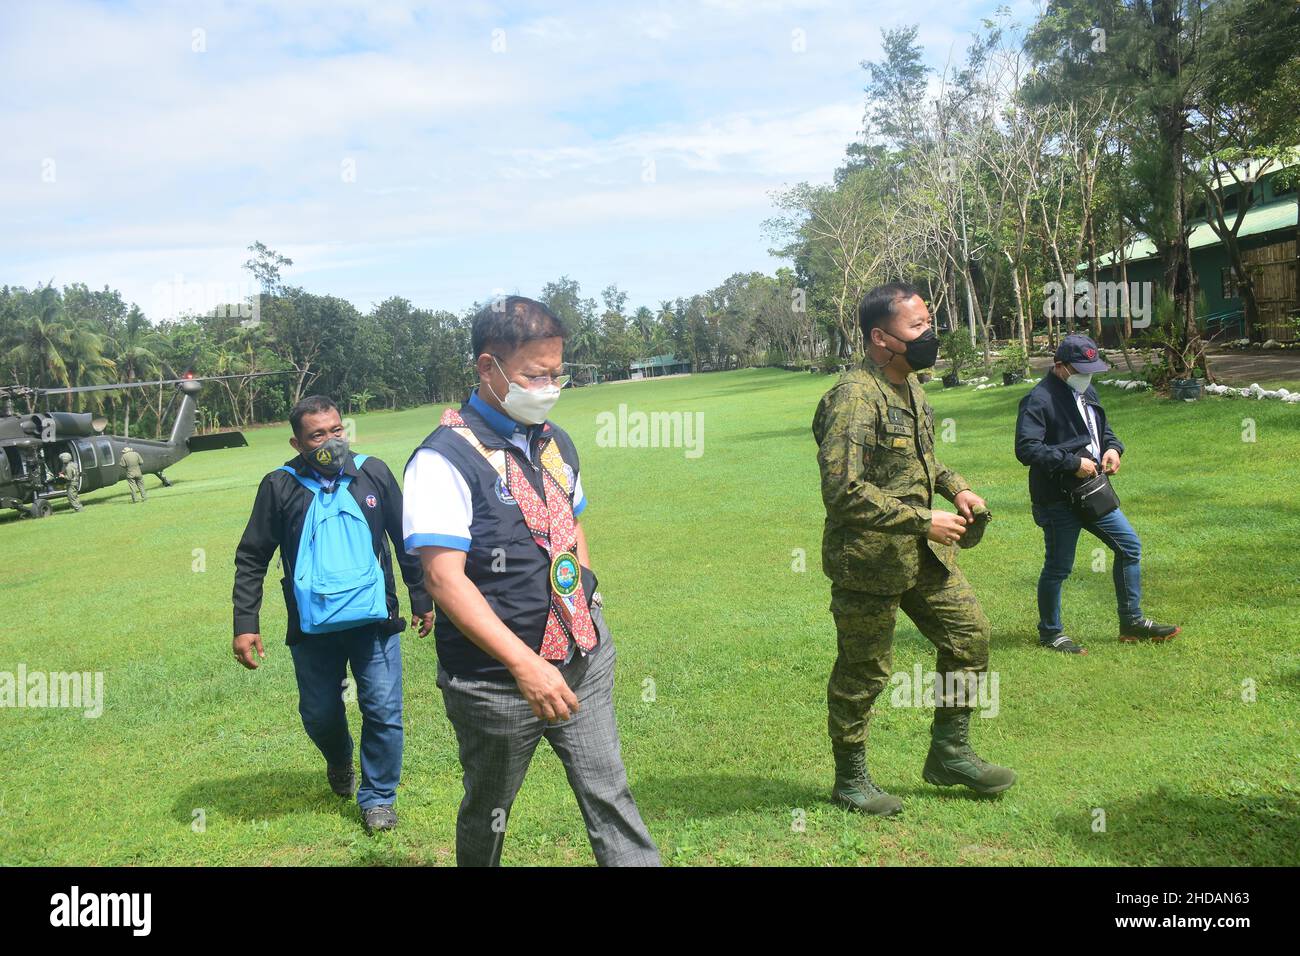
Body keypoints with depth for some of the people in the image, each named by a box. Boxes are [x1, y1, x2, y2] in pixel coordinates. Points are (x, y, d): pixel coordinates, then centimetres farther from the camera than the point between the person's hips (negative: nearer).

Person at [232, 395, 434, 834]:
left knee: (383, 711, 0)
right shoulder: (280, 486, -4)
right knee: (320, 715, 13)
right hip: (312, 629, 1)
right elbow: (251, 560, 1)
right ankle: (339, 764, 46)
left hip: (375, 621, 0)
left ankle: (377, 796, 21)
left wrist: (421, 598, 9)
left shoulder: (373, 473, -2)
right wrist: (245, 625, -4)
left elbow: (406, 539, 7)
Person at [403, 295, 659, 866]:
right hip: (496, 681, -5)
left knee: (608, 795, 10)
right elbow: (444, 578, -23)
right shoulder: (446, 458, -16)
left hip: (583, 660, 6)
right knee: (488, 815, 16)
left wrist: (587, 595, 13)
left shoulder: (555, 443, 8)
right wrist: (525, 664, -29)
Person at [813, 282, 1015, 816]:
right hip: (870, 562, -9)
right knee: (863, 672, 5)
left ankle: (950, 754, 29)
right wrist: (923, 520, -25)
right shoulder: (854, 399, -23)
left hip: (924, 553, 9)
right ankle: (850, 781, 25)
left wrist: (955, 487, 6)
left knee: (969, 634, 13)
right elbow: (843, 492, -30)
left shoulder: (910, 385, 8)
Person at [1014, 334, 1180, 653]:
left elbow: (1103, 428, 27)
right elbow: (1026, 448, -27)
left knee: (1130, 546, 13)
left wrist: (1113, 448, 3)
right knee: (1058, 567, 2)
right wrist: (1073, 463, -25)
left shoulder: (1087, 392, 13)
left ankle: (1132, 623, 26)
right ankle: (1050, 633, 20)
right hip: (1057, 499, -9)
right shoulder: (1039, 400, -17)